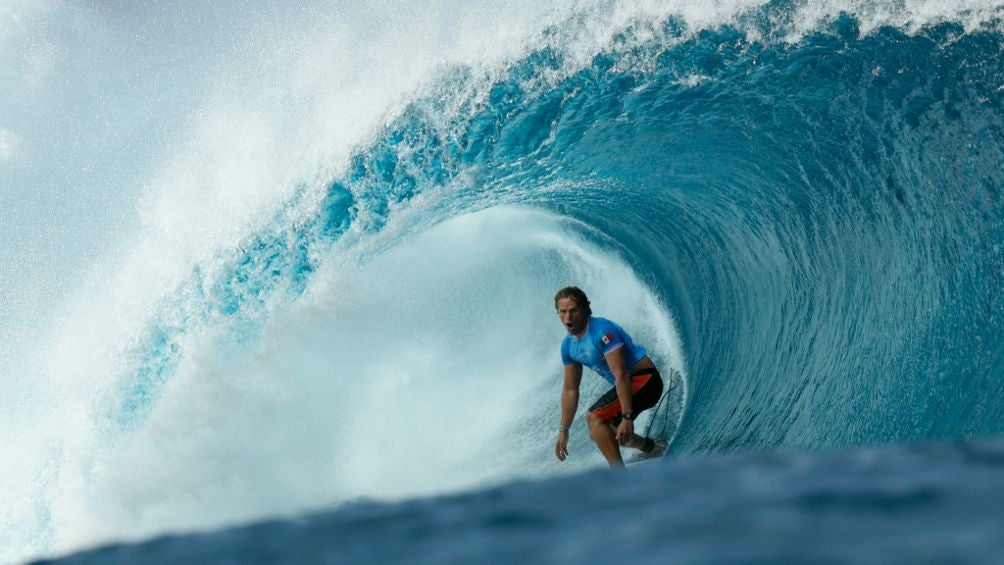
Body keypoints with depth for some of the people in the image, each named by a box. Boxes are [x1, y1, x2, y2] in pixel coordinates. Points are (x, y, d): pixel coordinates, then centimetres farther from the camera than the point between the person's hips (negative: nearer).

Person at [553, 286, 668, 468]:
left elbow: (621, 375, -28)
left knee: (594, 417, -24)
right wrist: (563, 431, 11)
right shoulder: (568, 345, 3)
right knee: (597, 434, 18)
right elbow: (570, 391, 11)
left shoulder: (602, 331, -23)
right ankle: (652, 447, 39)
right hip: (626, 385, 10)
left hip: (644, 380, -10)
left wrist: (627, 417, -33)